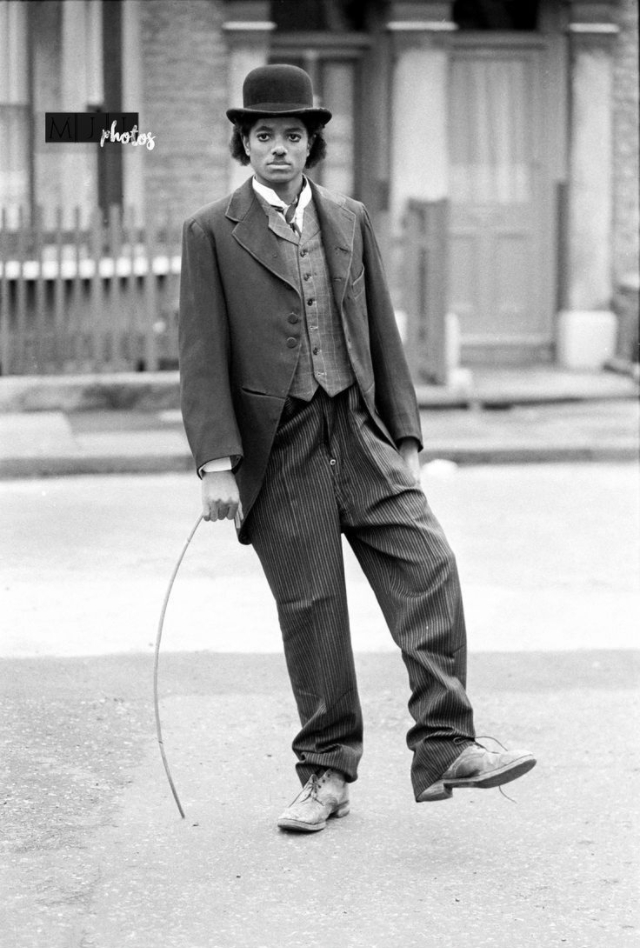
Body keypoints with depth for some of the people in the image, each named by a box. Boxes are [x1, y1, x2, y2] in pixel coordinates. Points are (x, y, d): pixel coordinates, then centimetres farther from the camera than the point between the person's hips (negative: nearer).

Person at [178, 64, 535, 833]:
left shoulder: (350, 222, 12)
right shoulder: (211, 234, 0)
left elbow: (381, 335, 14)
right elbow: (202, 357, -5)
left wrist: (406, 439, 9)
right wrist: (216, 465, -13)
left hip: (359, 436, 3)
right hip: (278, 449, -3)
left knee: (427, 568, -12)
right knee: (310, 609, 1)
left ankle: (443, 748, -11)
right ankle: (326, 772, 13)